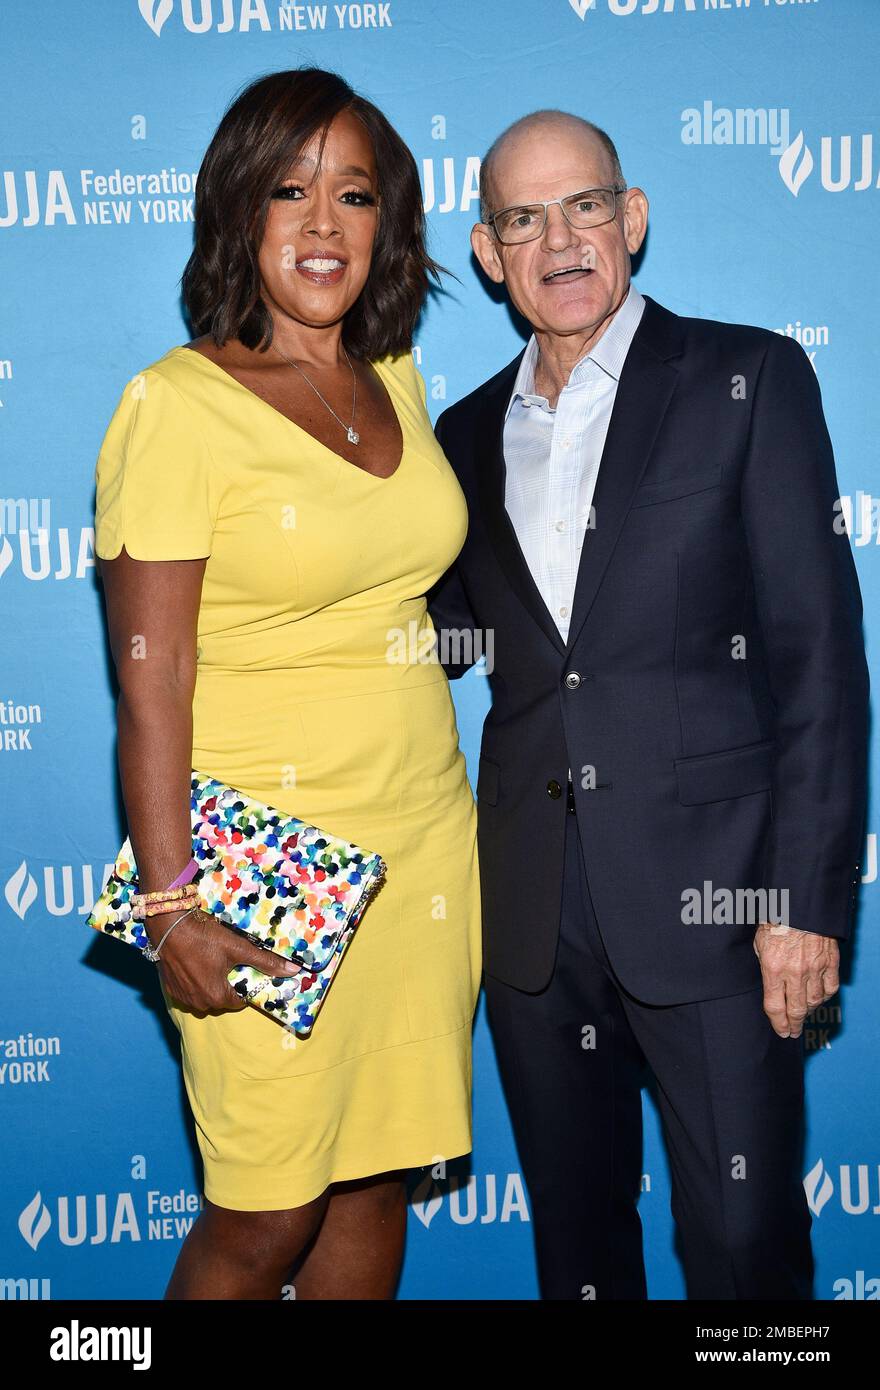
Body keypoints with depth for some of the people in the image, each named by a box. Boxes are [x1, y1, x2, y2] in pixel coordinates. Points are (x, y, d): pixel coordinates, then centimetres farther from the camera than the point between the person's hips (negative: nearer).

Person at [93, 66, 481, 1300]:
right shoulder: (178, 404, -11)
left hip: (422, 835, 6)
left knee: (377, 1177, 15)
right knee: (266, 1219, 3)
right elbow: (150, 679, -13)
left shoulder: (396, 383, 9)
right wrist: (172, 912, -15)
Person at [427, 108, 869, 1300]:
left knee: (744, 1242, 2)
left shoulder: (748, 379, 0)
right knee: (575, 1233, 16)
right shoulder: (469, 433, 13)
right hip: (532, 906, 4)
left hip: (708, 893, -4)